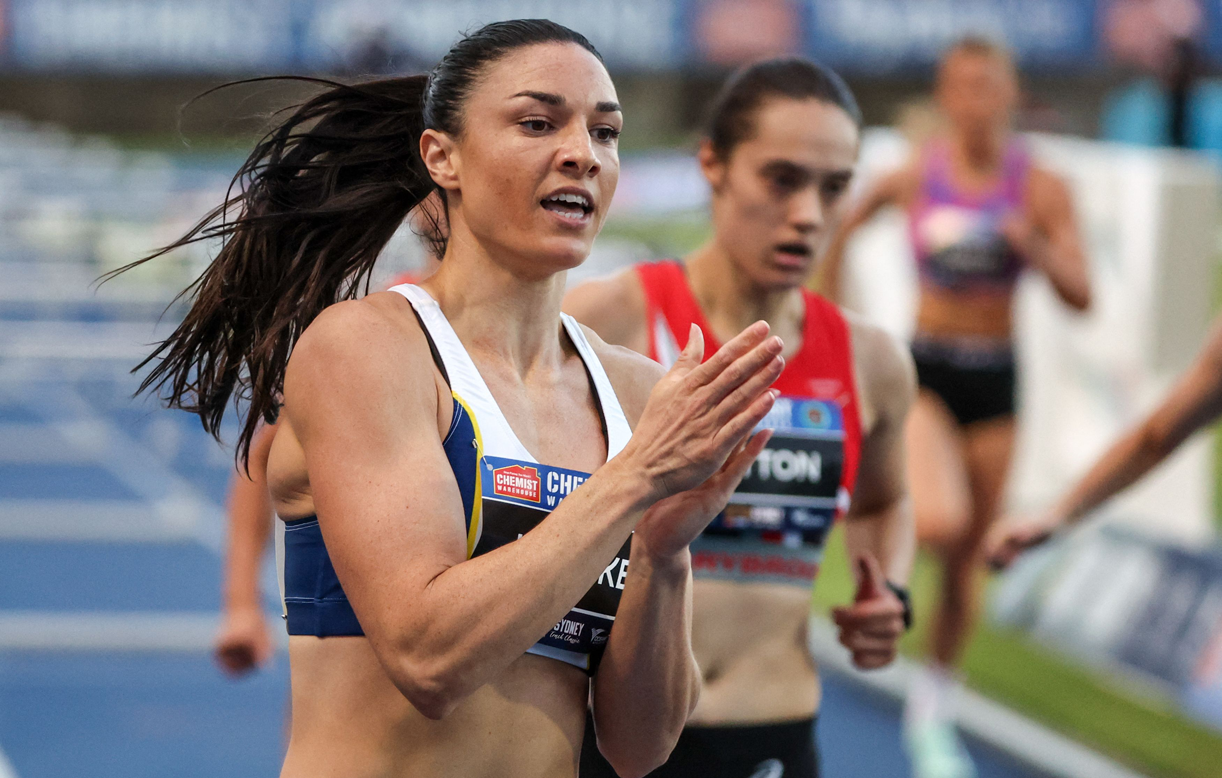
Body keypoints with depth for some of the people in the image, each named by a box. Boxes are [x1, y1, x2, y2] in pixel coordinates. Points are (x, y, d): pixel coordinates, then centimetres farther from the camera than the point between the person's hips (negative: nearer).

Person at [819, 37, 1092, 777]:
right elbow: (840, 229, 11)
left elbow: (1082, 298, -8)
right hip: (926, 372, -2)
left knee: (970, 554, 9)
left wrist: (1034, 247, -25)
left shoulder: (1042, 188, -6)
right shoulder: (914, 177, -7)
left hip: (994, 379, 2)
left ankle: (934, 710, 26)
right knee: (940, 523, -28)